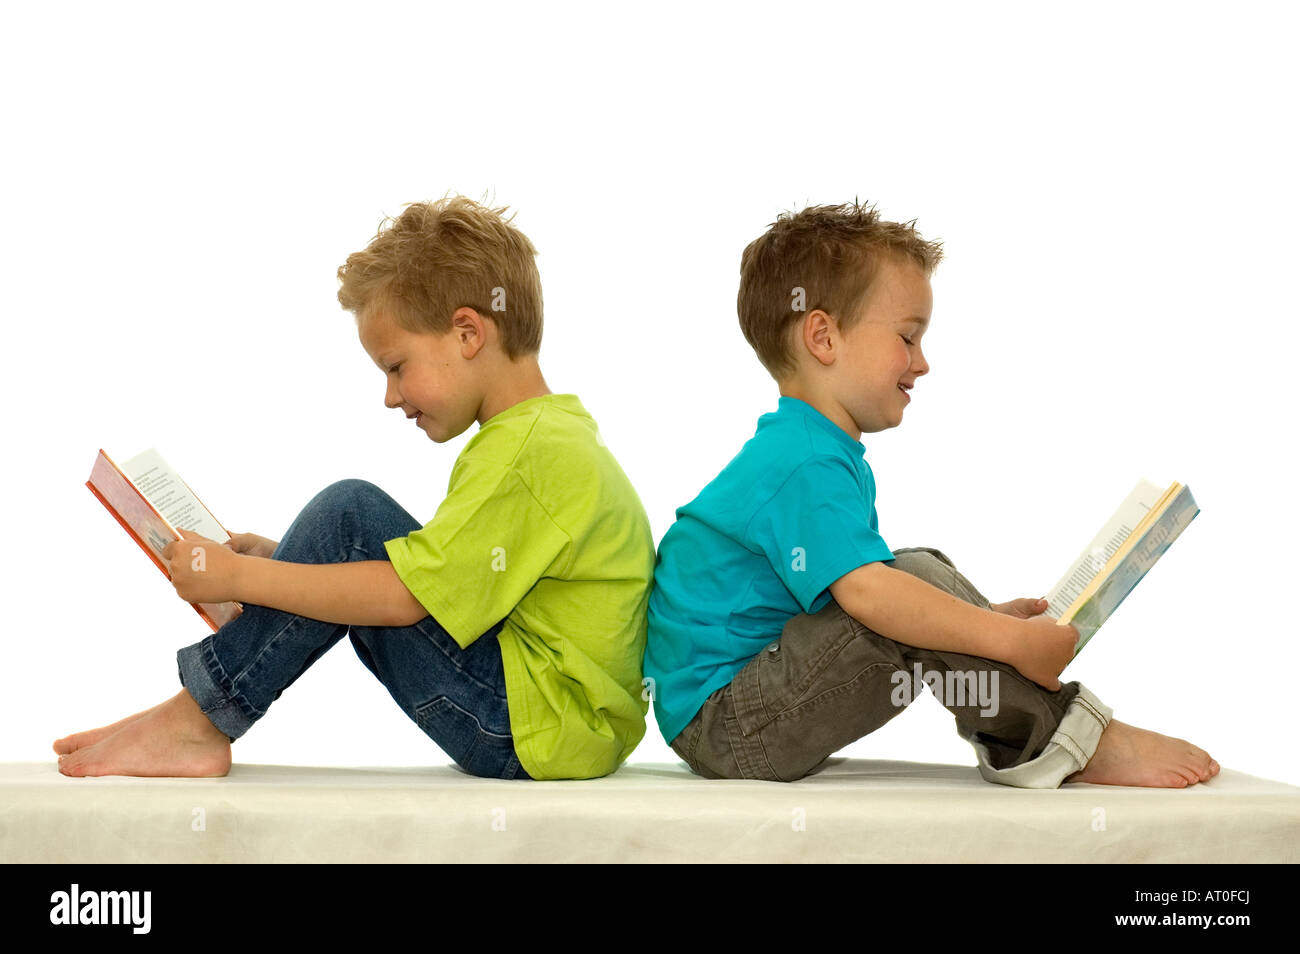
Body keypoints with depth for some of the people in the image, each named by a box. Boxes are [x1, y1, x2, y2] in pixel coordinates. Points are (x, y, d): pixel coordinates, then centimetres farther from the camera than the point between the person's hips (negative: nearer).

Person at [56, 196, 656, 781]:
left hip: (544, 731, -11)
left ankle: (197, 717, -6)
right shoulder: (558, 434, 17)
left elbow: (404, 596, -20)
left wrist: (240, 575, -13)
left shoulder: (529, 450, -16)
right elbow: (429, 572, 18)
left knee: (350, 514, -14)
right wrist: (280, 560, 11)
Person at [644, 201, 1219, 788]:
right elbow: (867, 592, -34)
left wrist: (986, 621, 13)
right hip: (723, 726, -11)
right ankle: (1070, 739, -14)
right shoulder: (803, 465, -20)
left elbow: (863, 589, 21)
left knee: (924, 580, 12)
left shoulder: (818, 453, 17)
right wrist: (1012, 640, -30)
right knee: (919, 582, -24)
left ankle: (1018, 741, 1)